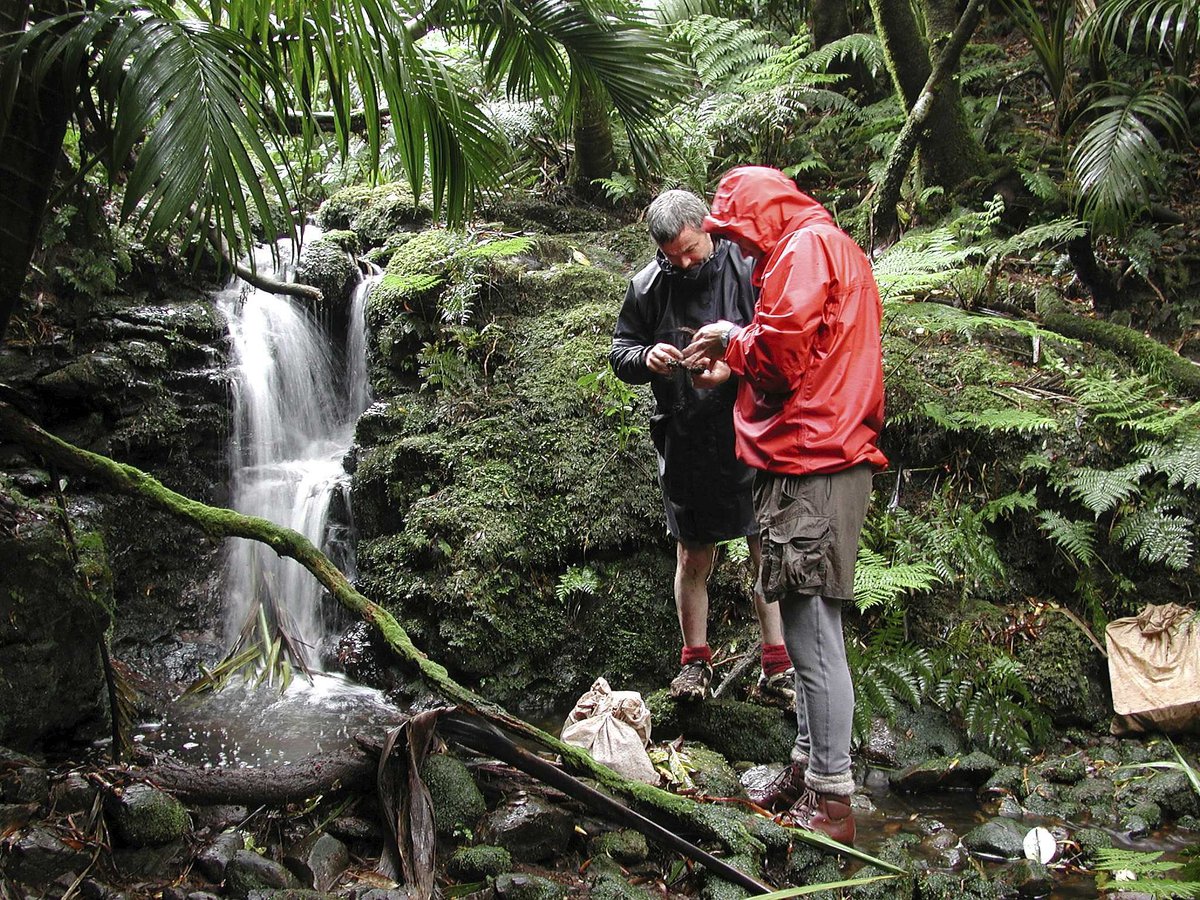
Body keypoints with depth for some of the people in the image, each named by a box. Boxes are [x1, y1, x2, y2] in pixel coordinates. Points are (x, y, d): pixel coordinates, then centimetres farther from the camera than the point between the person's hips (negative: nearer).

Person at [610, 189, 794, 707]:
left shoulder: (748, 271, -6)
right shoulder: (648, 285, 2)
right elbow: (620, 351, 10)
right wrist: (646, 358, -13)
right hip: (685, 441, 2)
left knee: (768, 554, 2)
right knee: (693, 560, 12)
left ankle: (776, 668, 13)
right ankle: (695, 661, 27)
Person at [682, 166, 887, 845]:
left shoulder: (805, 247, -8)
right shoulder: (833, 249, 24)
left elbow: (783, 350, -18)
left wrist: (732, 338, 0)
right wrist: (731, 370, 14)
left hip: (812, 469, -11)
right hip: (831, 461, 11)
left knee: (812, 636, -7)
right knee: (812, 629, 16)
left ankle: (831, 801, 1)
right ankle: (810, 767, 26)